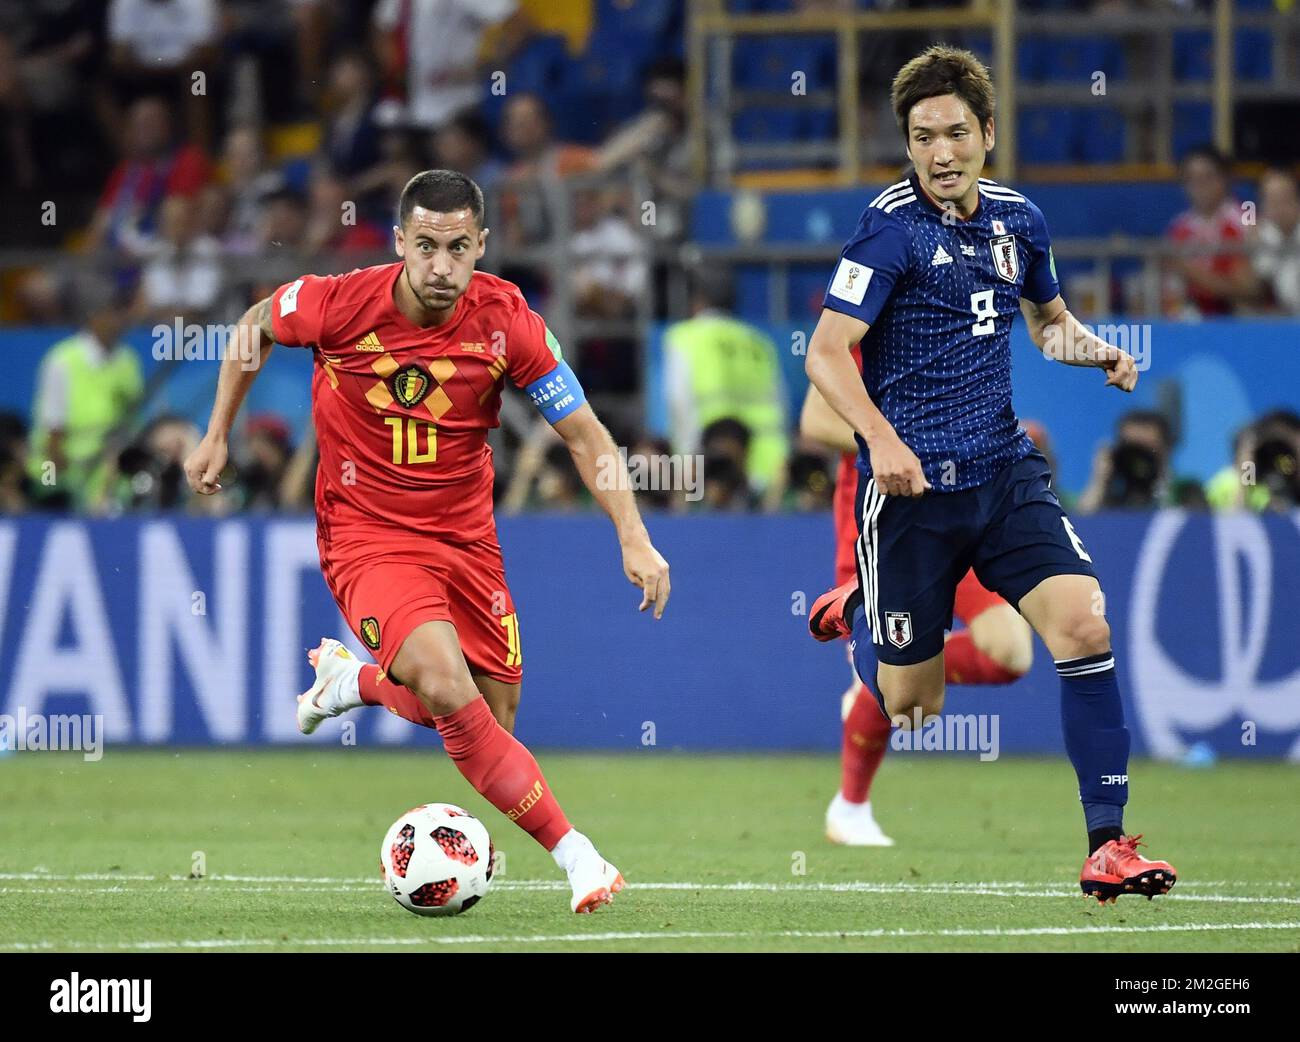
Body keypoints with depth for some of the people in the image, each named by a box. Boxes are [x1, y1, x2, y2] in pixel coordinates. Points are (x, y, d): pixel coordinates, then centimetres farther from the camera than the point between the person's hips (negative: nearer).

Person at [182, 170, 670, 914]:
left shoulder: (507, 321, -14)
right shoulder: (340, 304, -18)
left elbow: (584, 434, -6)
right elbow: (256, 325, 5)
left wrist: (634, 538, -14)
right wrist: (217, 435, 8)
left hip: (464, 536, 4)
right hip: (367, 537, -4)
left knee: (491, 722, 7)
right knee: (450, 691, -27)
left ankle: (352, 679, 35)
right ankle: (575, 853, -20)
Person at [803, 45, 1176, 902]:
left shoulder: (1018, 220, 8)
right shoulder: (894, 228, -11)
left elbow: (1049, 317, 28)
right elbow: (827, 353, -15)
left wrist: (1093, 348, 5)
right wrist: (880, 438, -30)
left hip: (1004, 471, 4)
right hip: (913, 483, -4)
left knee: (1083, 624, -18)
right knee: (912, 704, 4)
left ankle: (1108, 841, -13)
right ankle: (861, 611, 41)